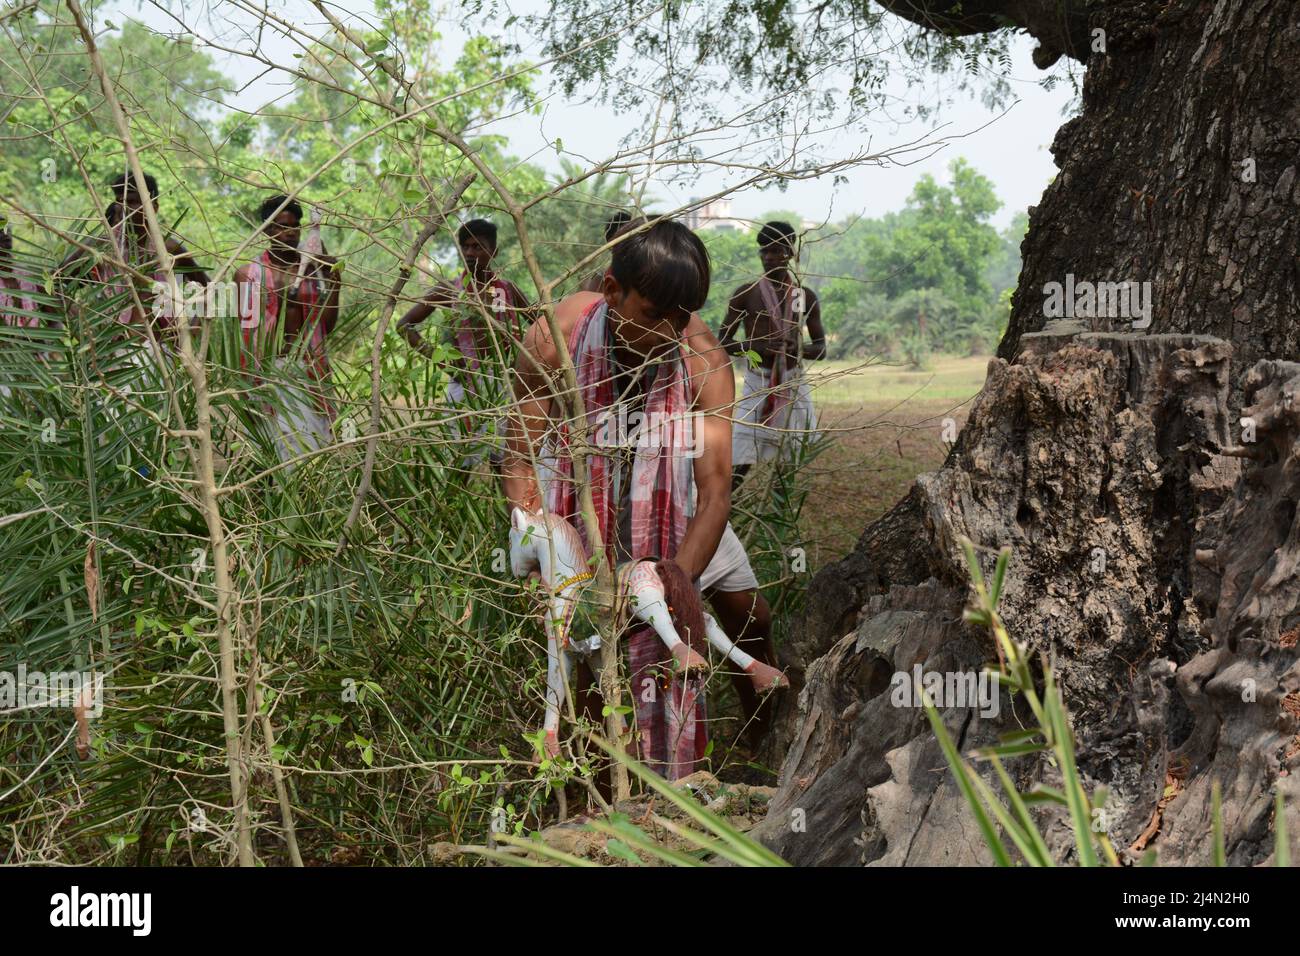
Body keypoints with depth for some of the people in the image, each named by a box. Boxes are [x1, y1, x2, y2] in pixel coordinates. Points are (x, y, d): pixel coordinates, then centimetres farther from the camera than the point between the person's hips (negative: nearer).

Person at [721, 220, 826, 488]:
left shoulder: (806, 296, 7)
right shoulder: (745, 294, -1)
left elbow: (821, 349, 9)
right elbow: (723, 342, 0)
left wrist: (798, 349, -14)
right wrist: (757, 345, -18)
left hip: (794, 382, 3)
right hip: (758, 383, -3)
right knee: (740, 463, -12)